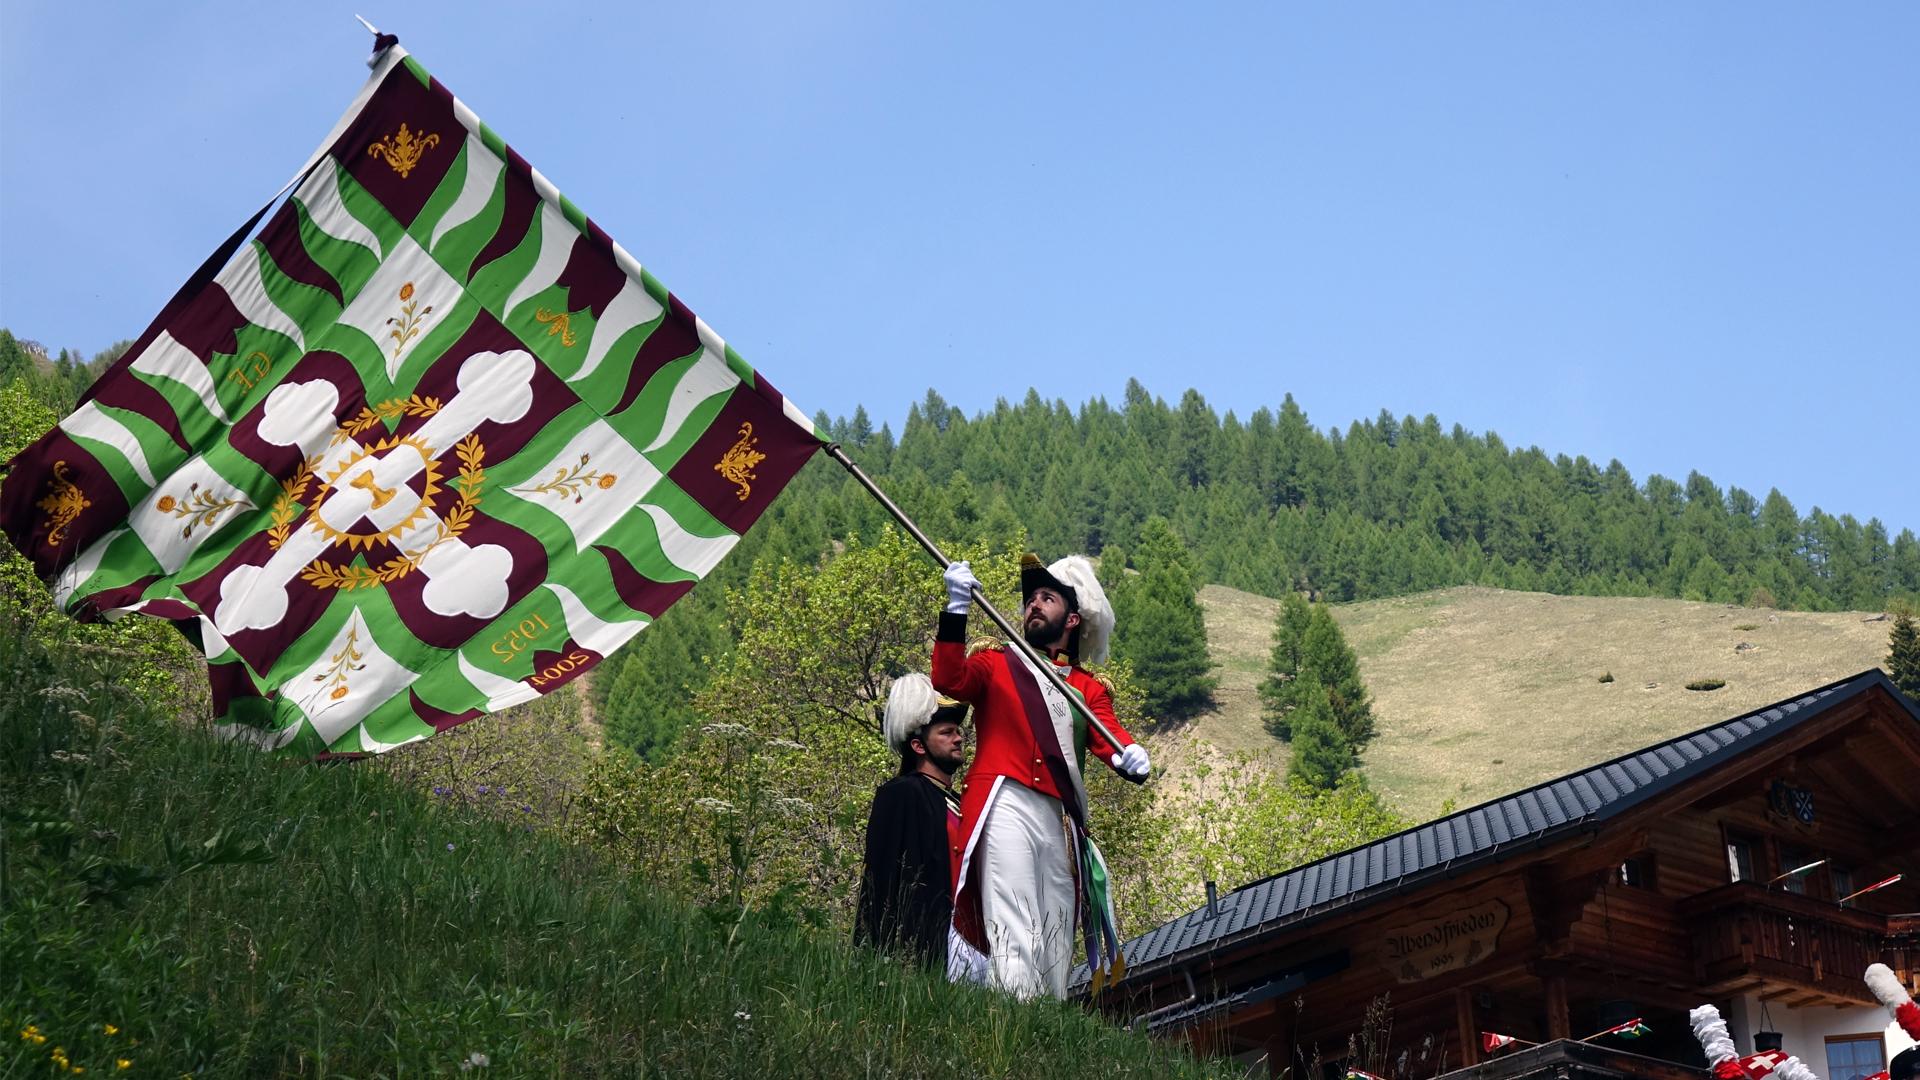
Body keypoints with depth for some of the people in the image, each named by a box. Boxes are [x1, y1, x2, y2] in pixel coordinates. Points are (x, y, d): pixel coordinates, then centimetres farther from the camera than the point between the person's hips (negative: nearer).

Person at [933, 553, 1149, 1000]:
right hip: (1006, 808, -3)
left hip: (1061, 822, 3)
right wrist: (957, 608, -14)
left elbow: (1108, 736, 3)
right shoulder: (996, 666, 16)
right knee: (1013, 934, -15)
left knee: (1056, 946, 2)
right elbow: (949, 679, -4)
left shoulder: (1090, 690, 20)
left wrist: (1131, 756, -21)